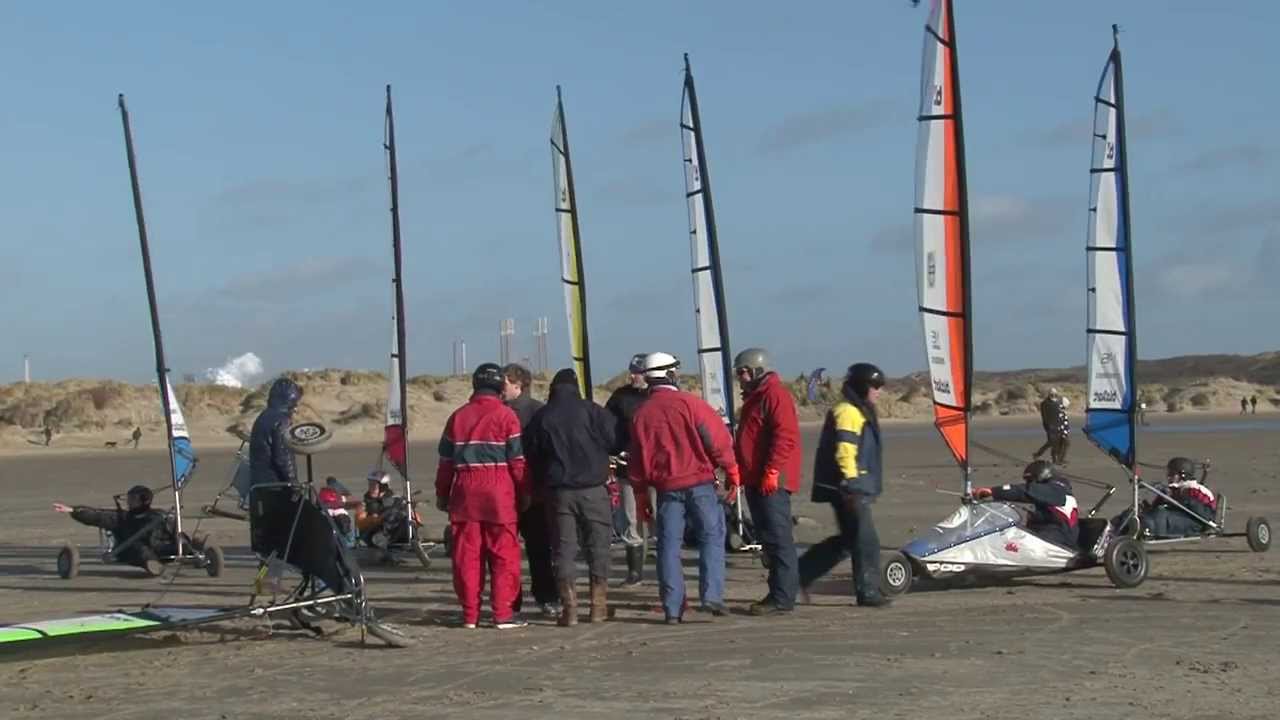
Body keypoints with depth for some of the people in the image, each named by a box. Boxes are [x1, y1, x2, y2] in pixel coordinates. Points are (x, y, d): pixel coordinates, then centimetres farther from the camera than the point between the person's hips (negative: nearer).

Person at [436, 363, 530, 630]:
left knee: (467, 554, 6)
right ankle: (503, 613, -1)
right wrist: (523, 494, 5)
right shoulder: (506, 415, -1)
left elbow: (446, 460, 12)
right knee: (504, 554, 1)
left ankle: (470, 614, 8)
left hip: (465, 495, 4)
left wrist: (442, 495, 19)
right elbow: (517, 460, -3)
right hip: (499, 496, -3)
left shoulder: (458, 417, 10)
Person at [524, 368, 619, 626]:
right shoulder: (591, 411, -2)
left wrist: (539, 489, 17)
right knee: (598, 545, 7)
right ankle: (599, 604, 8)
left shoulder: (540, 418, 5)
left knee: (564, 548, 4)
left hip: (558, 491, 2)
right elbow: (617, 439, -6)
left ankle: (569, 606, -1)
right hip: (593, 488, -2)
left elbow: (531, 457, 9)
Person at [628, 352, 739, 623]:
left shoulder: (641, 414, 7)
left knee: (669, 545, 6)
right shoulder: (689, 402, -5)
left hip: (666, 487, 3)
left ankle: (672, 608, 4)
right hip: (700, 482, -3)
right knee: (712, 536, 4)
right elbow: (718, 439, -8)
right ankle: (712, 595, -9)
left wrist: (641, 495, 19)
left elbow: (637, 459, 11)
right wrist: (732, 473, 0)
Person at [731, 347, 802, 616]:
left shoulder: (775, 395, -10)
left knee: (777, 538, -10)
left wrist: (771, 471, -23)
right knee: (768, 538, 12)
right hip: (755, 481, 11)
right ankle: (780, 593, 17)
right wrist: (740, 471, 23)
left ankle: (782, 597, -10)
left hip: (772, 482, -10)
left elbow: (785, 436, -20)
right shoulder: (754, 397, 22)